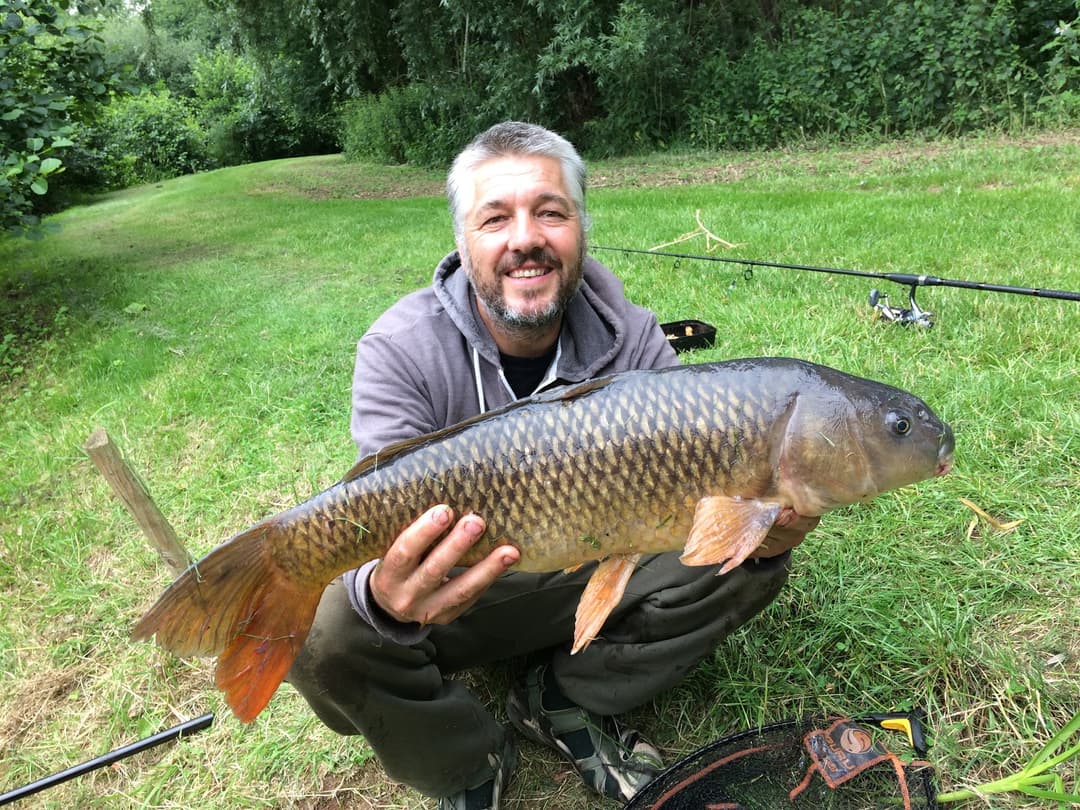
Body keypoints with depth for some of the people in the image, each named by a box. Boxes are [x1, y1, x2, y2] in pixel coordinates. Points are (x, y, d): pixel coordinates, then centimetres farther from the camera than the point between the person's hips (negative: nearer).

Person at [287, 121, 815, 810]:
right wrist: (388, 597, -50)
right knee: (323, 637, -29)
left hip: (595, 576, 3)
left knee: (751, 563, -14)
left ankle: (564, 699, 3)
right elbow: (395, 538, -26)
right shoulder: (400, 352, -20)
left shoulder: (632, 338, -12)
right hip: (454, 593, -2)